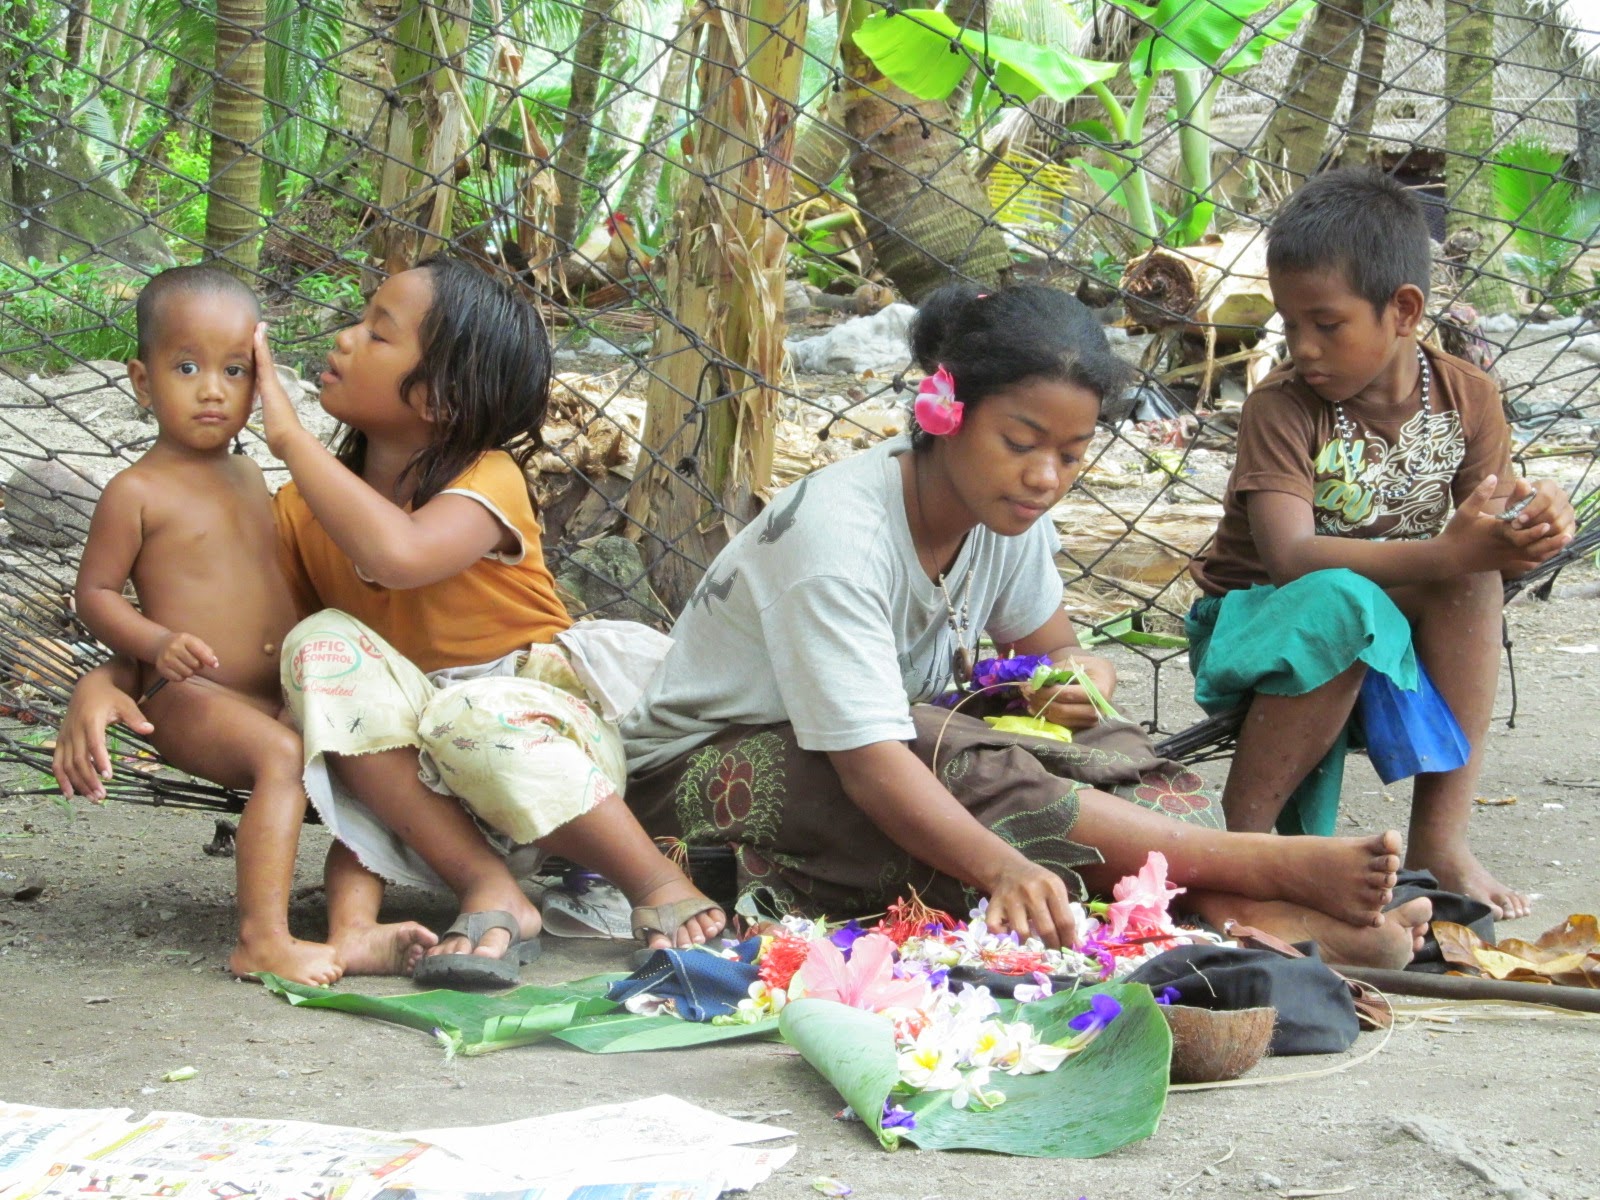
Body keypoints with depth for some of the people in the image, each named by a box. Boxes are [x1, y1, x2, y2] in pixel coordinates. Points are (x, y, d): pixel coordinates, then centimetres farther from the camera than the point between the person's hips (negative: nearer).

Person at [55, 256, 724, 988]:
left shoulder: (487, 480, -16)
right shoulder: (310, 509, 0)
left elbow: (399, 555, -38)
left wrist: (288, 434, -30)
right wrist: (102, 681, -22)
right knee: (323, 645, -23)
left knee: (473, 719, -38)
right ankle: (488, 891, -26)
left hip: (537, 716, -4)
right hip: (409, 774, 5)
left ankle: (661, 887, -19)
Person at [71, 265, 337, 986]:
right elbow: (94, 594, -5)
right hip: (192, 698, -8)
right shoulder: (138, 492, -5)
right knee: (283, 756, -32)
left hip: (280, 695, 8)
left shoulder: (250, 478, 19)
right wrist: (158, 643, -21)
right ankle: (263, 939, -37)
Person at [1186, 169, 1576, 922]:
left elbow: (1490, 536, -7)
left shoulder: (1466, 398, -5)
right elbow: (1289, 558, -30)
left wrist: (1539, 521, -32)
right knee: (1342, 603, -38)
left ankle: (1440, 835, -23)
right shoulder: (1282, 409, -17)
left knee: (1476, 568, -27)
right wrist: (1445, 555, -39)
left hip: (1397, 635, 4)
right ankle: (1242, 835, -22)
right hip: (1254, 620, -4)